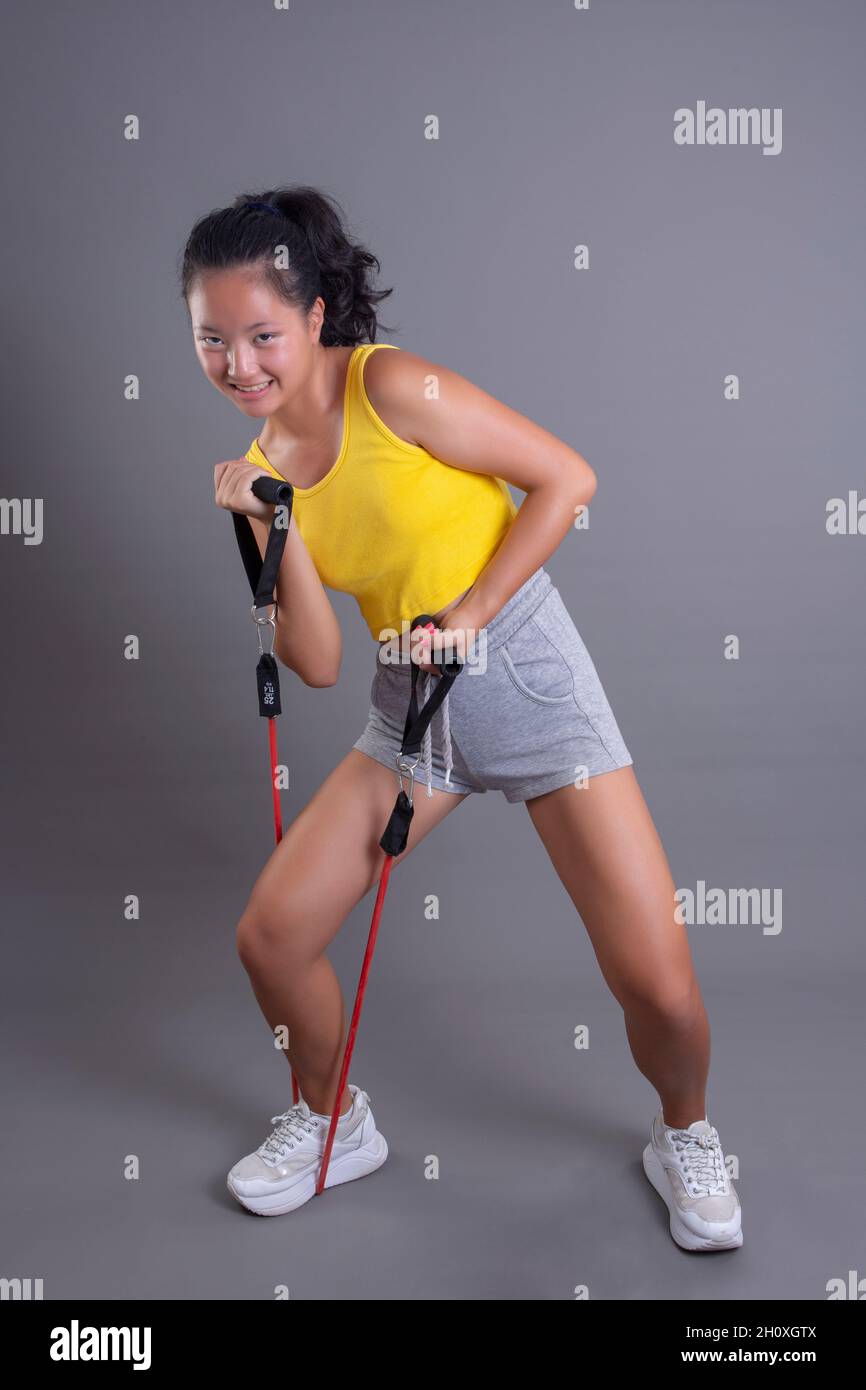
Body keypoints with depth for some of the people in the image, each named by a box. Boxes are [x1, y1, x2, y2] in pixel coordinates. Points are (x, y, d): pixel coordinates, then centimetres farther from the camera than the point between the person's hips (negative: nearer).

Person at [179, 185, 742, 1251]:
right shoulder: (262, 462, 5)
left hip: (523, 671, -5)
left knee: (659, 989, -8)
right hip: (407, 700, 6)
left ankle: (685, 1137, 27)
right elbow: (316, 663, 1)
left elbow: (566, 479, -12)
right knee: (269, 936, 3)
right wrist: (279, 535, -12)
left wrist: (469, 614, -15)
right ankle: (334, 1124, 32)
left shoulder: (392, 386, -14)